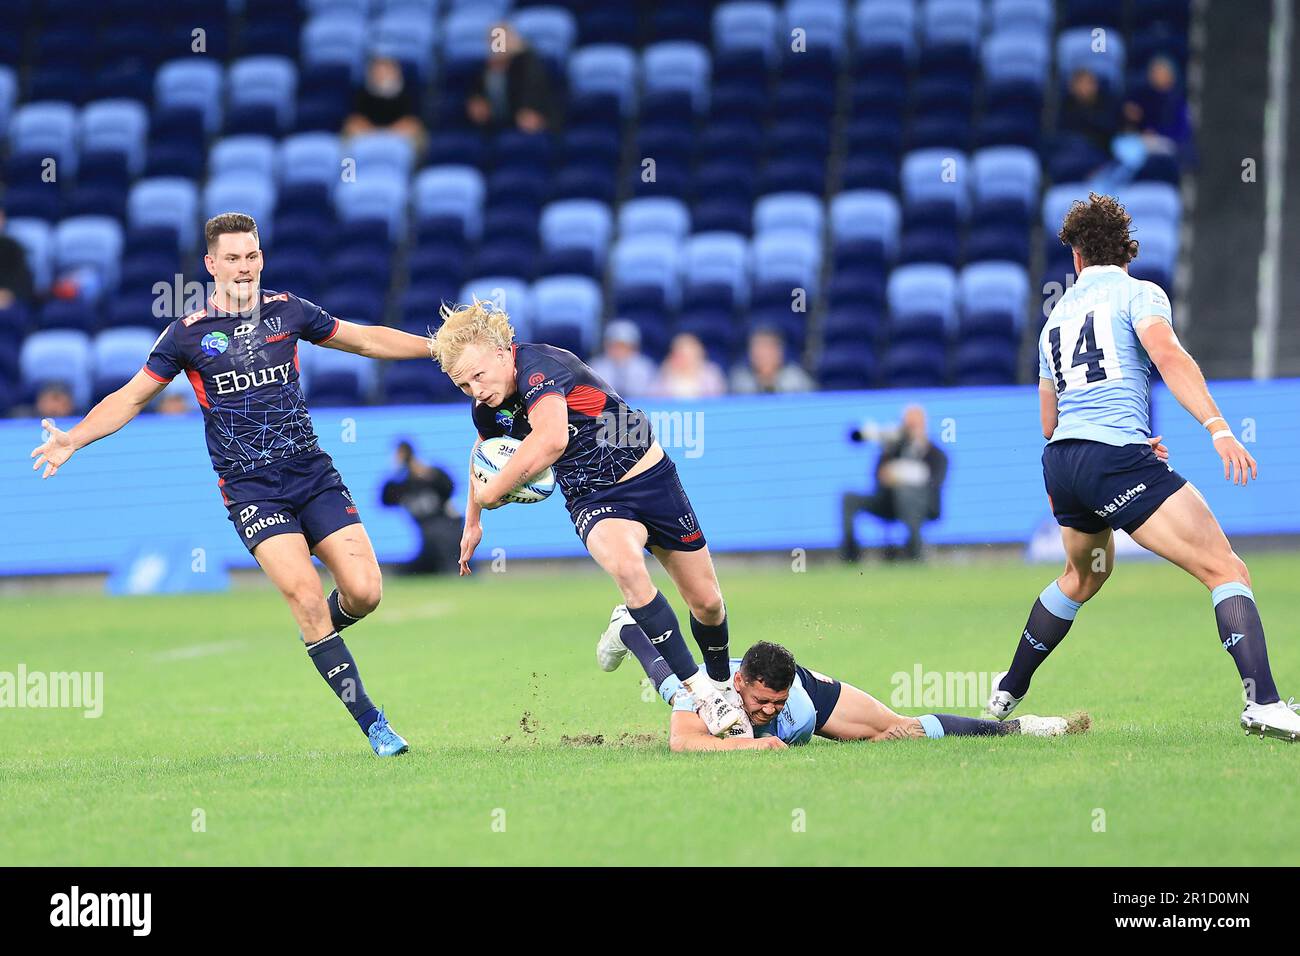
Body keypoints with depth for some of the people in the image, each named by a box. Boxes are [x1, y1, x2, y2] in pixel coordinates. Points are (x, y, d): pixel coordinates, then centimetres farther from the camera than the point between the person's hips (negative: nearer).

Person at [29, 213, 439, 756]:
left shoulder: (288, 312, 6)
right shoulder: (188, 334, -1)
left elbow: (366, 340, 20)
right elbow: (134, 395, 7)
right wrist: (73, 438, -7)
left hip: (313, 473, 3)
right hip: (249, 488, -3)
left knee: (364, 591, -11)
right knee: (305, 596, -19)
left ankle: (319, 637, 24)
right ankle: (370, 722, -13)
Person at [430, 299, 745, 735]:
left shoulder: (538, 364, -26)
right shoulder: (488, 410, -3)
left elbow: (551, 440, -44)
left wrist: (492, 491, -32)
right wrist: (472, 523, 31)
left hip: (650, 478, -4)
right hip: (594, 502, 4)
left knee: (707, 601, 7)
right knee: (626, 566, -31)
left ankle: (721, 682, 39)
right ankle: (700, 693, -27)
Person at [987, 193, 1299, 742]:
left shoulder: (1057, 316, 23)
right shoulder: (1138, 293, 4)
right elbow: (1168, 356, -17)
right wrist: (1217, 428, -25)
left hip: (1061, 462, 7)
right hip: (1117, 456, -7)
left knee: (1084, 576, 34)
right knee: (1224, 569, -11)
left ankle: (1007, 692, 41)